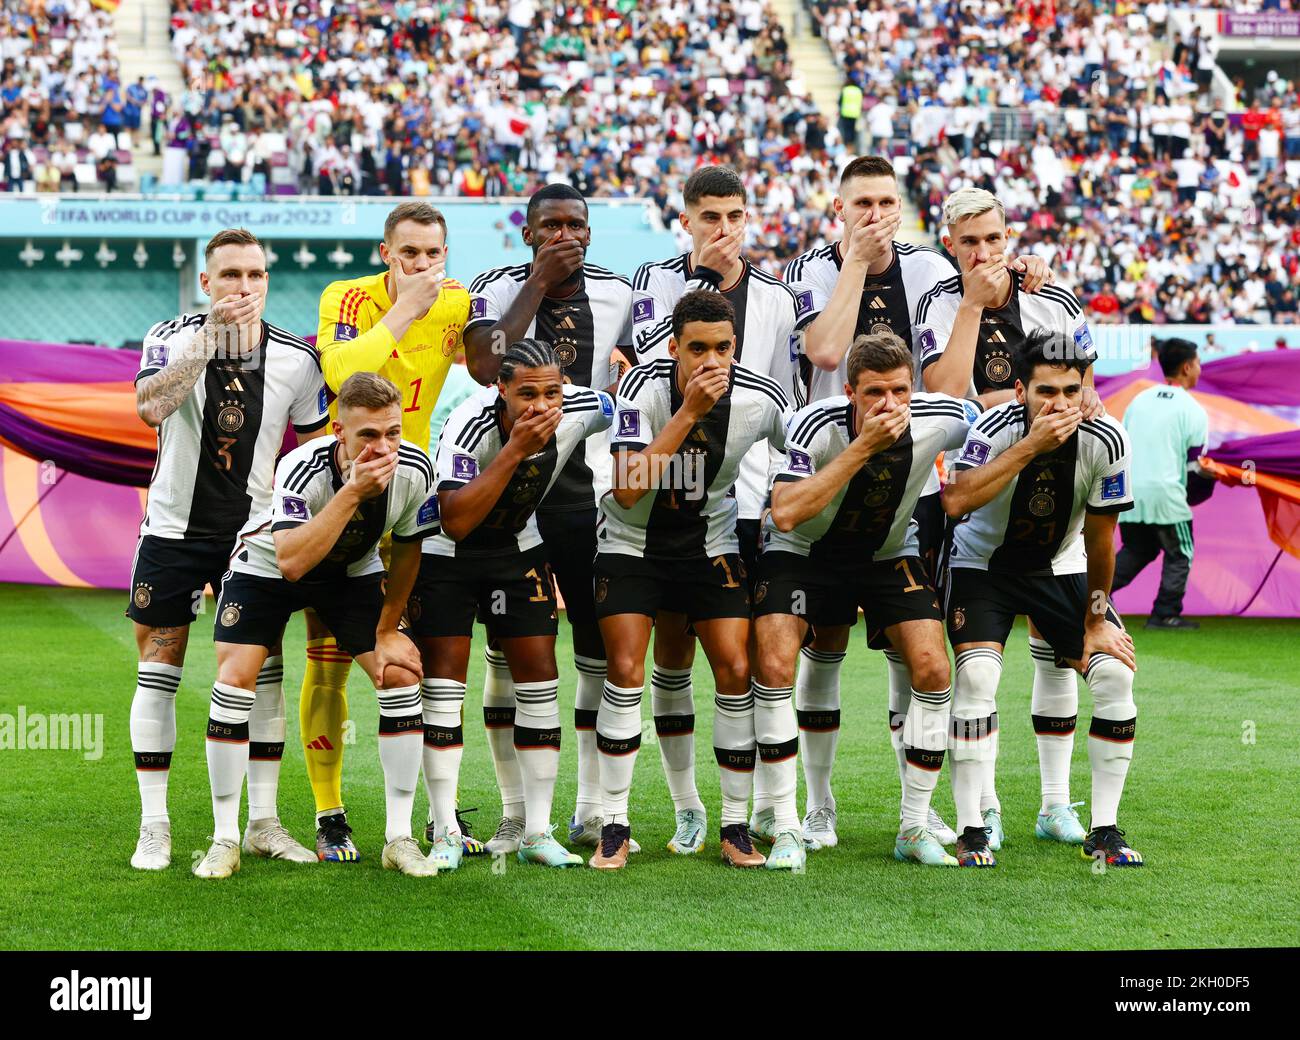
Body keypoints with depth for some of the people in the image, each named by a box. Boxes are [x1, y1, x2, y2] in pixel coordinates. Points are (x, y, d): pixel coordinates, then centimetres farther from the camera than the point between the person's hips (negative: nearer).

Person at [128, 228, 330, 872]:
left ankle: (262, 823, 10)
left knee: (263, 674, 0)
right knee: (158, 675, 0)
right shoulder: (173, 337, -10)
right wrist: (209, 336, -35)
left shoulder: (296, 359, -4)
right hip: (174, 530, -1)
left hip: (254, 531, 2)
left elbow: (318, 448, 7)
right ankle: (154, 828, 7)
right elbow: (150, 408, -30)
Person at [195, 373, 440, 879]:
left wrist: (386, 632, -3)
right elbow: (291, 563, -50)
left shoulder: (414, 470, -26)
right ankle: (224, 840, -4)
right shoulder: (302, 469, -38)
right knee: (235, 678, -16)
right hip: (266, 566, -3)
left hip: (352, 572, 3)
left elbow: (407, 551, -6)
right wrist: (353, 492, -53)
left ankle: (399, 838, -1)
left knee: (401, 674, -10)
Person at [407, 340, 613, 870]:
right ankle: (446, 833, -1)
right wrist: (514, 451, -44)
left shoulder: (581, 411, -21)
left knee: (538, 674, -3)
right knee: (444, 678, -8)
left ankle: (536, 833, 2)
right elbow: (456, 523, -41)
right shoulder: (469, 424, -34)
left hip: (517, 548, 4)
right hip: (445, 549, -4)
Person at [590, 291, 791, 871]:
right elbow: (626, 489, -35)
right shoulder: (644, 387, -24)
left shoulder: (762, 400, -17)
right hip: (633, 539, -2)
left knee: (736, 671, -7)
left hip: (711, 540, 2)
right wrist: (689, 412, -38)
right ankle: (614, 828, -1)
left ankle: (735, 829, 4)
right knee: (626, 672, -12)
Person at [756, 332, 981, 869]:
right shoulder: (817, 425, -31)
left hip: (889, 552, 3)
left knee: (933, 671, -12)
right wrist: (863, 448, -44)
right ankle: (786, 829, -10)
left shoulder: (940, 419, -22)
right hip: (805, 550, -2)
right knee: (774, 667, -21)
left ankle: (915, 829, 2)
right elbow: (785, 514, -41)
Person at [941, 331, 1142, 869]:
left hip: (1060, 567, 3)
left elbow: (1099, 540, -9)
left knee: (1115, 673, -12)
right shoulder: (996, 429, -28)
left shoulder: (1105, 442, -21)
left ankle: (1104, 830, 0)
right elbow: (955, 502, -46)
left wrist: (1096, 621, -3)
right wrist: (1031, 446, -48)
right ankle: (971, 831, -14)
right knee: (976, 675, -24)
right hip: (983, 564, -3)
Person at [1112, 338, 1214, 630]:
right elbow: (1194, 464, -4)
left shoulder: (1140, 399, 12)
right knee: (1179, 554, 10)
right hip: (1165, 493, -6)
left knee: (1136, 549, 22)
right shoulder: (1193, 411, -5)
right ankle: (1165, 614, 7)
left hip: (1129, 489, 6)